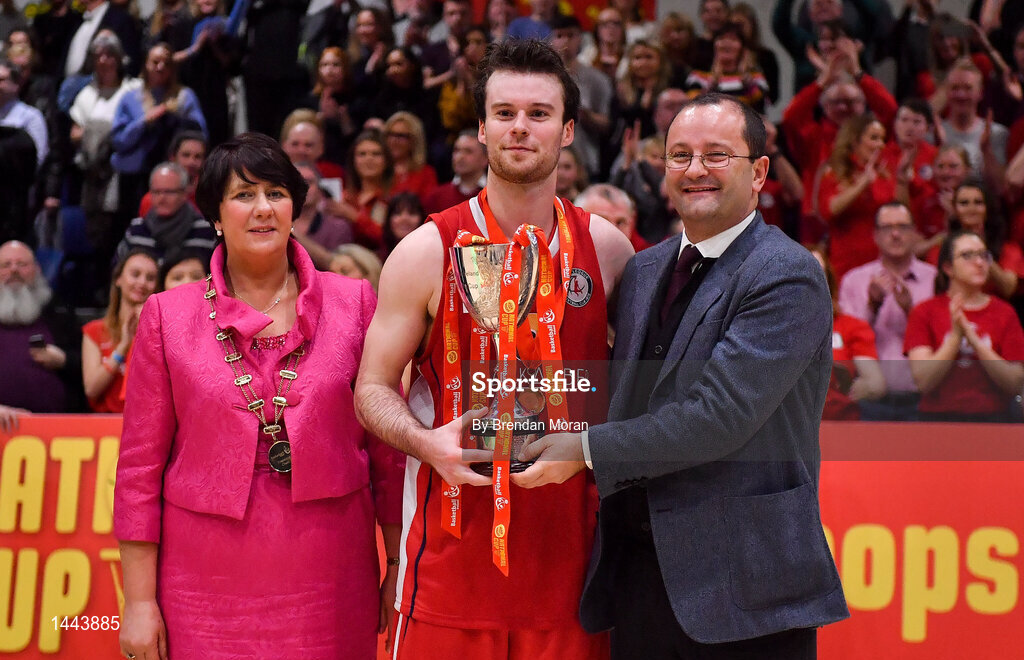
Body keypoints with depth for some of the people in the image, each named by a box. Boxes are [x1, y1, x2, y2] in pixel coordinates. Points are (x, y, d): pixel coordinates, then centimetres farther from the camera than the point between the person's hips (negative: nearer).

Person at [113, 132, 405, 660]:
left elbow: (388, 448, 6)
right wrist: (139, 600, -1)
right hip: (207, 593, 0)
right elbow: (139, 467, 2)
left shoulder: (354, 304, 3)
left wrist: (401, 567, 4)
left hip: (330, 588, 1)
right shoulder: (167, 318, 3)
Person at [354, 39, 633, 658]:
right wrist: (426, 442, -17)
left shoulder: (606, 247, 5)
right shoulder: (427, 252, -2)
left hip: (570, 539, 2)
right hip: (455, 549, -2)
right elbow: (374, 388, 2)